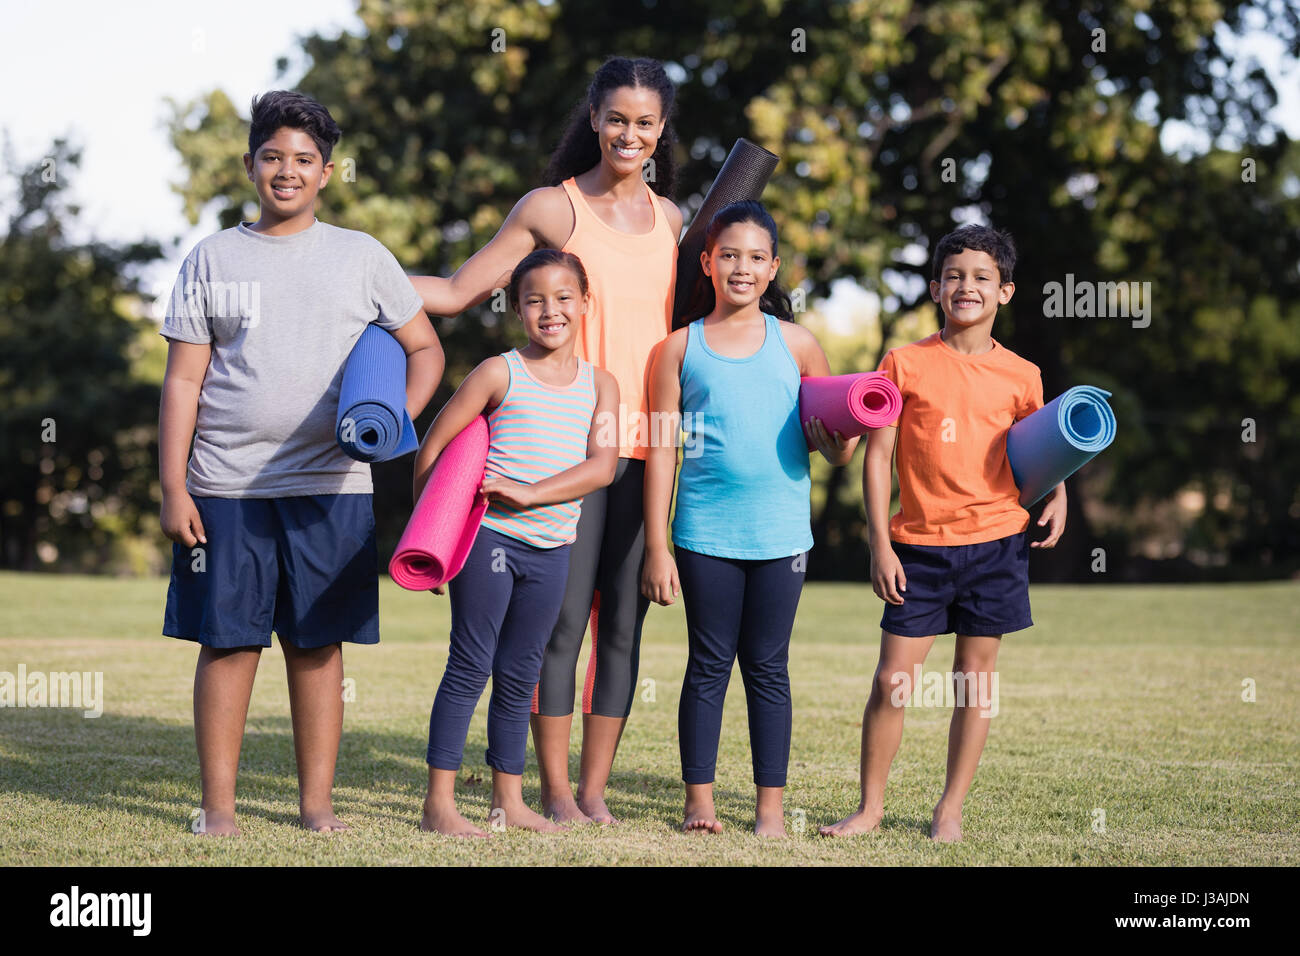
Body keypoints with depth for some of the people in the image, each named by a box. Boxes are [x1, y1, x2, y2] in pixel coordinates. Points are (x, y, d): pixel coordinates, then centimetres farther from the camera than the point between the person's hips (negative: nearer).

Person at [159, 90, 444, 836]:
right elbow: (183, 381, 6)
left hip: (330, 485, 0)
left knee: (318, 644, 3)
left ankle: (318, 801, 12)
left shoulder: (361, 257, 9)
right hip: (226, 487, 0)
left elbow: (425, 348, 14)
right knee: (227, 641, 0)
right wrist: (172, 488, -2)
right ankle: (218, 804, 8)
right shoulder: (212, 259, 8)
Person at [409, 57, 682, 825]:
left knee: (623, 622, 5)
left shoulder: (670, 217, 14)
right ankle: (556, 790, 6)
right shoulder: (550, 208, 0)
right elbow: (459, 292, 0)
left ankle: (595, 788, 13)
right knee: (563, 618, -4)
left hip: (649, 444, 4)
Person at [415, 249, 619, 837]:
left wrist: (531, 493, -18)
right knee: (470, 666, -3)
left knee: (520, 673, 12)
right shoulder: (499, 374, -2)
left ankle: (508, 800, 20)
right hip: (488, 536, -4)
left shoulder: (600, 384, 7)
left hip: (552, 546, 4)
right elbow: (433, 446, 1)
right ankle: (439, 802, 0)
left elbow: (603, 466, -6)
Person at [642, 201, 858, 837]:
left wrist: (839, 442, -11)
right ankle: (699, 800, 14)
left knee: (768, 667, 7)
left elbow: (835, 442, 14)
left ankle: (771, 804, 13)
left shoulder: (795, 343, 7)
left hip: (780, 533, 1)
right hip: (706, 532, -1)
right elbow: (662, 450, 4)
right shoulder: (681, 347, 4)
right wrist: (657, 548, -1)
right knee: (709, 665, 5)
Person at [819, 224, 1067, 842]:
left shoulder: (1021, 376, 5)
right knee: (892, 680, -3)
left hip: (995, 541, 1)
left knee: (975, 676, 5)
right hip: (919, 545, -1)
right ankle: (871, 805, 12)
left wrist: (1056, 493, -1)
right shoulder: (905, 363, 0)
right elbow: (877, 453, 0)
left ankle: (951, 808, 17)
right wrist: (880, 544, -5)